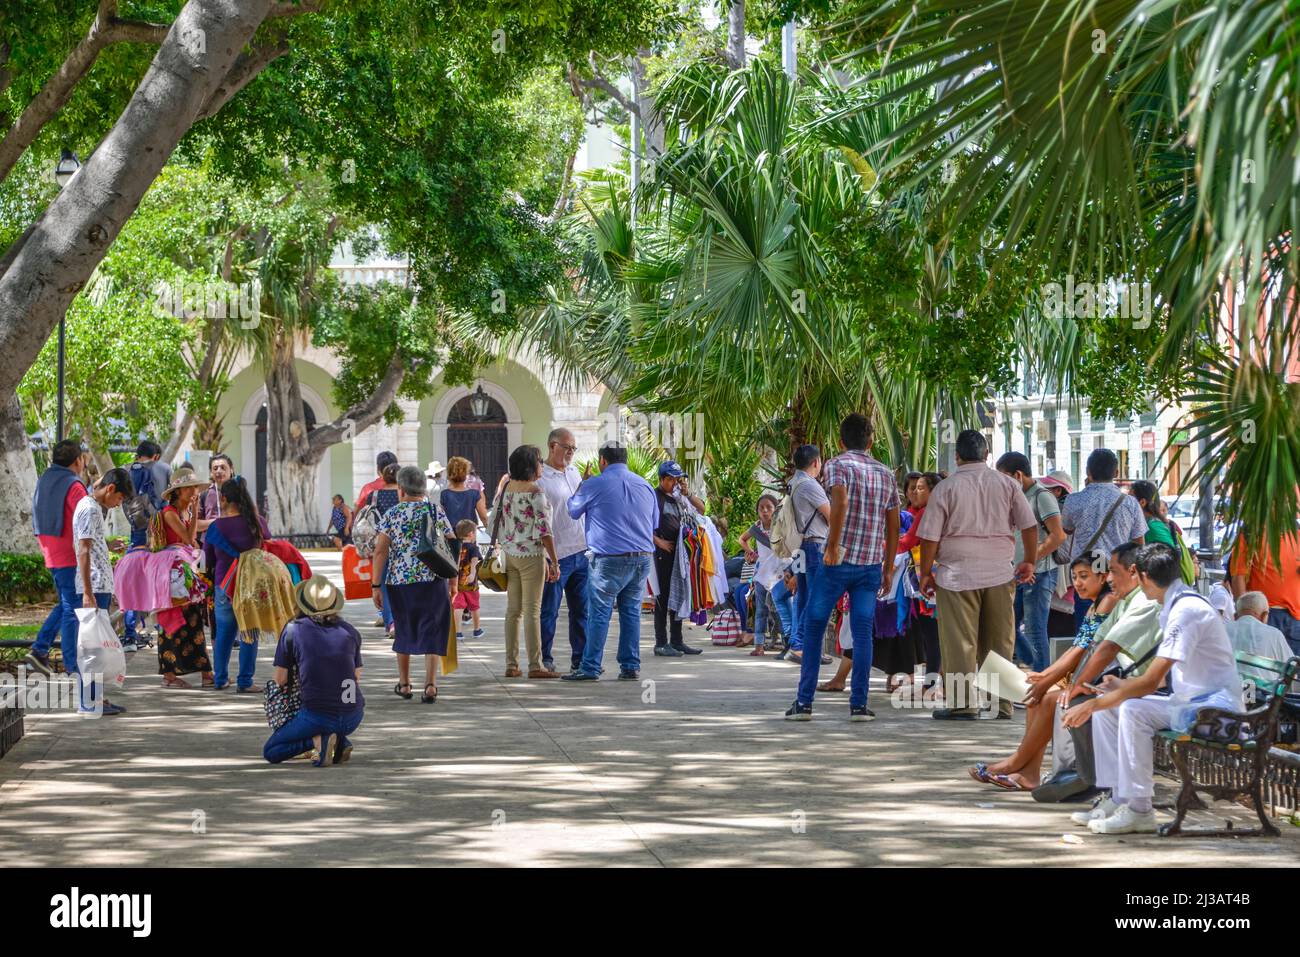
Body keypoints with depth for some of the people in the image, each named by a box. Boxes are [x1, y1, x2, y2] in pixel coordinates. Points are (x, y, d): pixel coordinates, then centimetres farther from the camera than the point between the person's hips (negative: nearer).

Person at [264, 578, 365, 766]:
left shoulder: (293, 629, -2)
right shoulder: (349, 631, 8)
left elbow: (280, 680, 1)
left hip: (318, 717, -4)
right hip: (354, 717, 4)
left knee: (270, 752, 13)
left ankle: (318, 740, -9)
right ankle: (341, 741, 10)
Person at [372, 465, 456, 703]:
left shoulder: (391, 515, 0)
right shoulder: (437, 511, 3)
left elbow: (380, 551, -6)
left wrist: (375, 586, -3)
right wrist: (453, 581, 12)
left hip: (399, 581, 1)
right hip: (433, 582, -1)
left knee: (404, 630, 17)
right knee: (431, 632, 2)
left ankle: (404, 684, 26)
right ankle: (430, 685, -10)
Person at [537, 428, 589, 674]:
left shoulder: (574, 473, 14)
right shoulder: (539, 478, -10)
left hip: (580, 552, 7)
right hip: (556, 555, -7)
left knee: (581, 609, 10)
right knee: (549, 611, 1)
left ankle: (580, 659, 16)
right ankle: (545, 659, 9)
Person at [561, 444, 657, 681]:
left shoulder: (595, 485, -5)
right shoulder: (645, 486, 11)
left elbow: (573, 511, 13)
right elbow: (654, 524, 21)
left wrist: (582, 484, 27)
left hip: (610, 559, -5)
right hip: (643, 558, 5)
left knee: (599, 613, -1)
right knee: (631, 612, 10)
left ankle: (590, 668, -1)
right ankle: (631, 667, 9)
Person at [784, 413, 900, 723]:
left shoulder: (838, 465, -3)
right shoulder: (886, 474, 13)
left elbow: (840, 502, -23)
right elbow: (893, 526, 14)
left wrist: (833, 546, -20)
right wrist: (888, 568, 21)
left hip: (838, 561, -4)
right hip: (871, 565, 4)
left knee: (813, 629, 6)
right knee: (862, 633, 5)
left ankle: (804, 702, 4)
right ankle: (858, 704, 0)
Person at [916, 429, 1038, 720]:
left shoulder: (946, 487, -1)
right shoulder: (1007, 484, 7)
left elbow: (930, 536, -2)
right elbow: (1030, 526, 9)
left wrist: (926, 572, 8)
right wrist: (1029, 562, 20)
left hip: (957, 573, -3)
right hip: (1000, 573, 3)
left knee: (960, 642, -1)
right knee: (999, 642, 8)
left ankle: (962, 704, -3)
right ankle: (1000, 704, 10)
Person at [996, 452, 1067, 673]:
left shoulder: (1042, 497, -12)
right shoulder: (1020, 497, 14)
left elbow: (1058, 536, -20)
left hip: (1038, 574, -9)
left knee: (1035, 630, -5)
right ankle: (1035, 668, 21)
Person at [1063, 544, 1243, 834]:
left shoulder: (1186, 611, -19)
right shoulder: (1176, 606, 12)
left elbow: (1151, 681, -22)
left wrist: (1091, 705, -18)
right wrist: (1121, 685, 25)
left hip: (1213, 709, -10)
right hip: (1190, 703, 10)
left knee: (1132, 710, -29)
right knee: (1107, 708, 4)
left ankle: (1139, 810, -22)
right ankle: (1118, 799, 4)